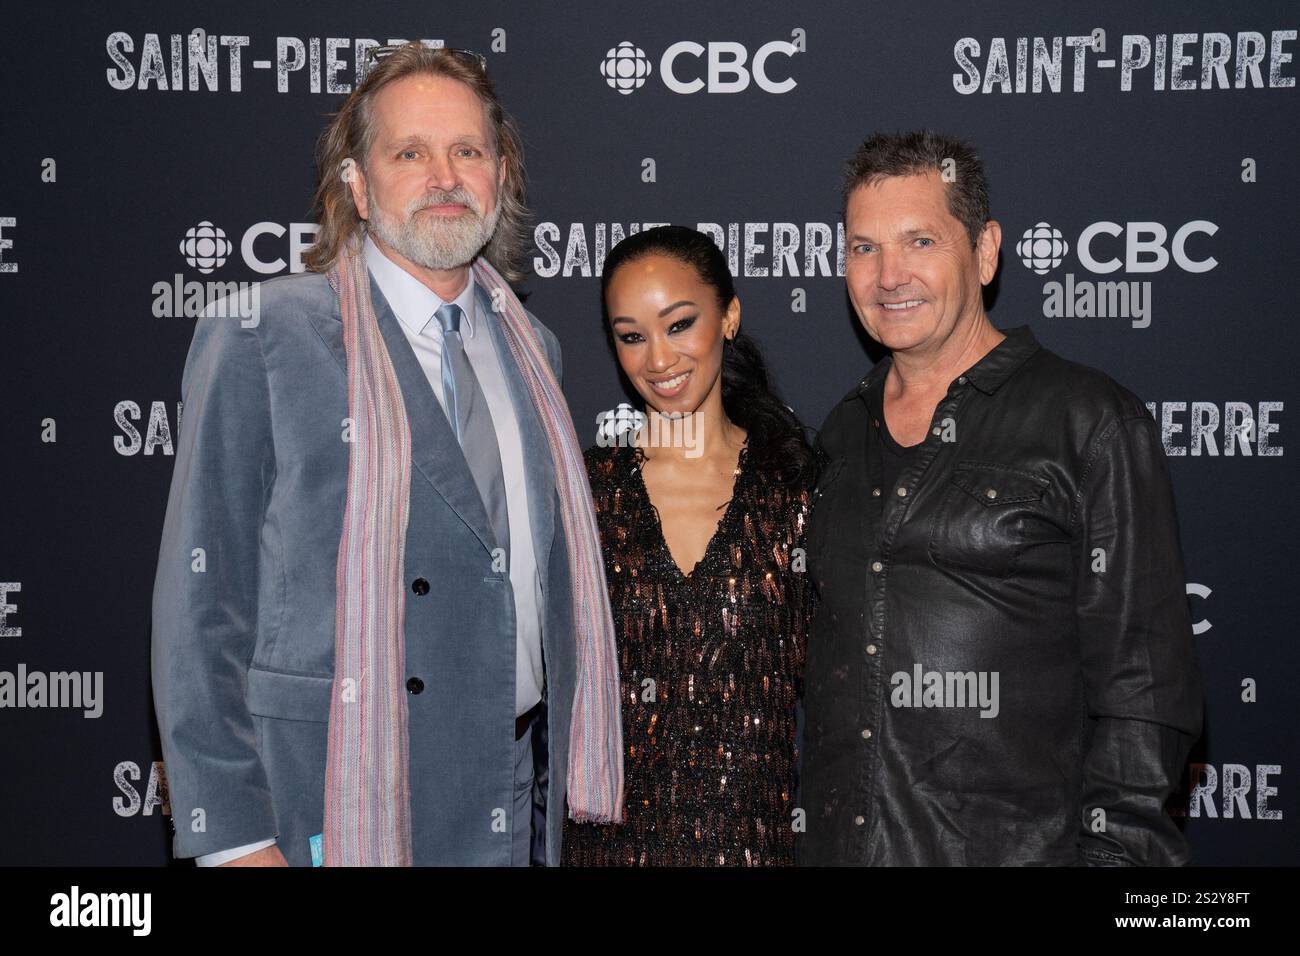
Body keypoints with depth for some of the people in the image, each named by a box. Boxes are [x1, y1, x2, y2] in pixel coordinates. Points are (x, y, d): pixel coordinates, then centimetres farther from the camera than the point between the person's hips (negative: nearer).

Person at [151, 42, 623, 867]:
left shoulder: (531, 349, 11)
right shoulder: (259, 337, -7)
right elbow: (204, 601, -9)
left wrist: (572, 776, 12)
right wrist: (234, 838, -13)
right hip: (334, 812, -5)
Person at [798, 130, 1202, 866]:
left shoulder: (1090, 423, -6)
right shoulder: (846, 433, 10)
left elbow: (1143, 683, -8)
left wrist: (1112, 848, -14)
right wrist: (810, 835, 11)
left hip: (1018, 843, -4)